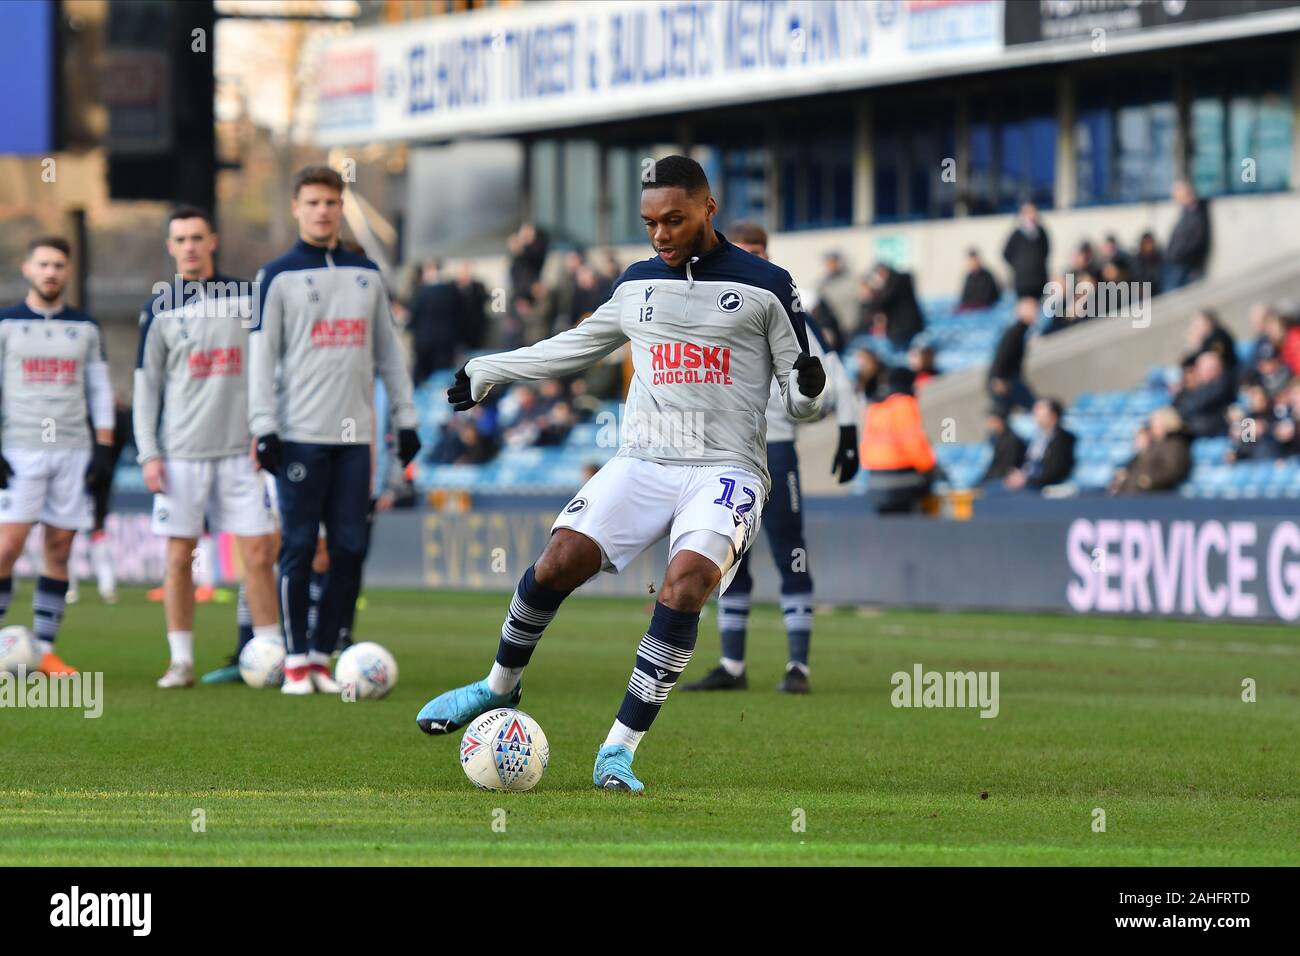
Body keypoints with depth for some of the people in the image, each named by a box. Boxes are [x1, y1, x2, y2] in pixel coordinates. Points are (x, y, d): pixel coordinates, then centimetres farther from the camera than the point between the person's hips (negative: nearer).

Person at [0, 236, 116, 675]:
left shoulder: (85, 329, 12)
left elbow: (100, 391, 14)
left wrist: (103, 449, 4)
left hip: (72, 452, 3)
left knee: (59, 549, 0)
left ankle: (45, 650, 3)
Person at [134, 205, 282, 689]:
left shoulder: (244, 297, 6)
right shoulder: (161, 308, 2)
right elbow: (146, 385, 3)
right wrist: (148, 453, -3)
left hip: (239, 449, 1)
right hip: (181, 452, -1)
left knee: (259, 552, -3)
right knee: (179, 557, 1)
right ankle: (181, 661, 7)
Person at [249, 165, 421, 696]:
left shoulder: (367, 274, 14)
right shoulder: (278, 276, 1)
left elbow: (388, 350, 18)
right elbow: (261, 355, -3)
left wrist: (405, 418, 12)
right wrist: (264, 428, -11)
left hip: (355, 435, 4)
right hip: (302, 433, -4)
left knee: (350, 549, 1)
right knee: (299, 547, -4)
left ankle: (324, 655, 8)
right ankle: (296, 660, 2)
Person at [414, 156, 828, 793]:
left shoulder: (765, 286, 1)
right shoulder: (638, 283, 13)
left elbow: (801, 404, 3)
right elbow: (577, 346, 31)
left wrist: (809, 387, -21)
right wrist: (485, 372, 33)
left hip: (727, 470, -3)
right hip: (643, 460, 3)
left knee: (686, 580, -29)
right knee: (559, 560, -18)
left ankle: (619, 752, -25)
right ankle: (499, 687, 9)